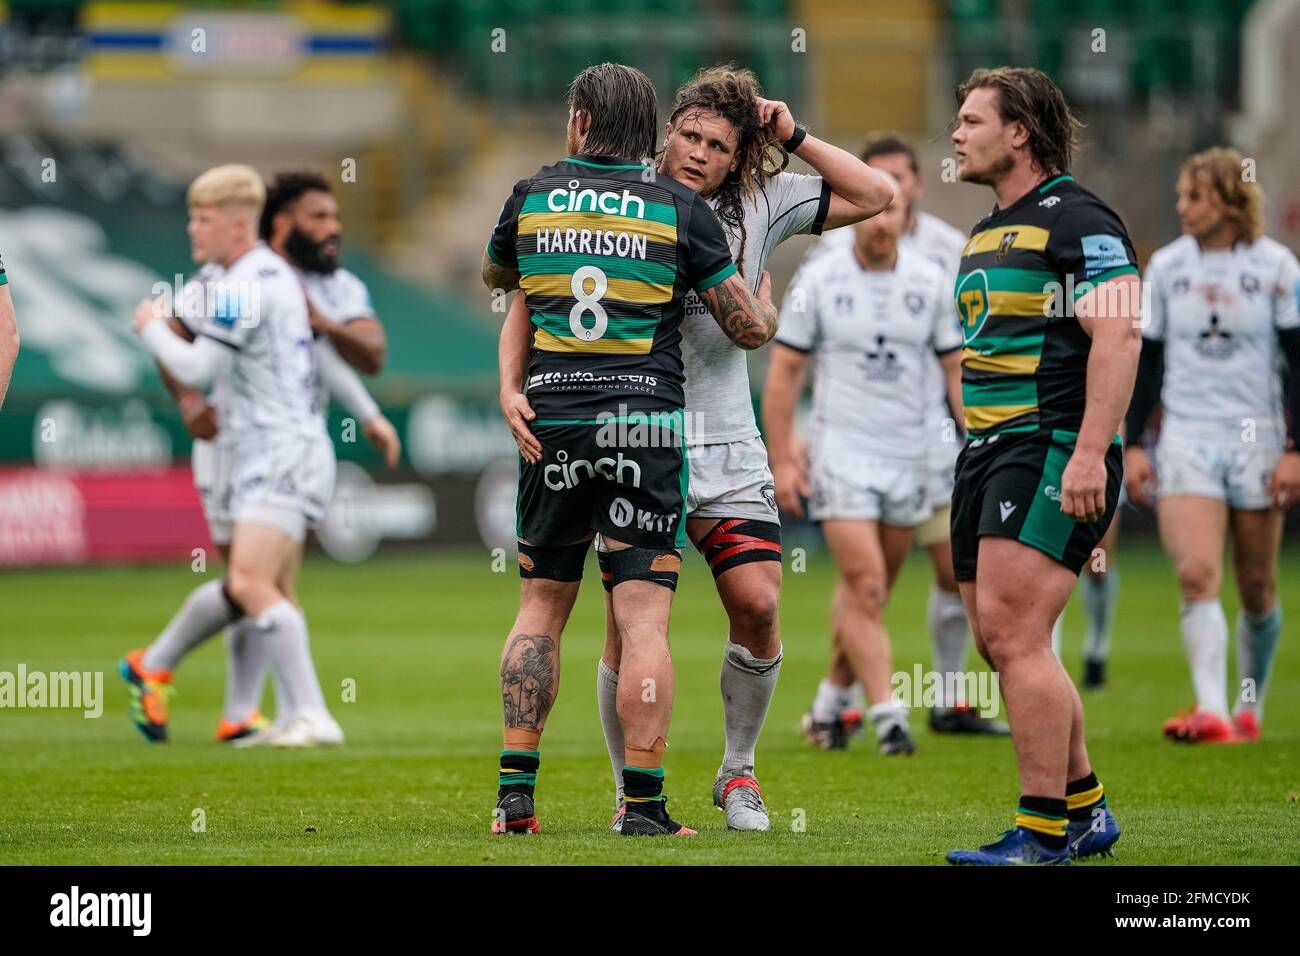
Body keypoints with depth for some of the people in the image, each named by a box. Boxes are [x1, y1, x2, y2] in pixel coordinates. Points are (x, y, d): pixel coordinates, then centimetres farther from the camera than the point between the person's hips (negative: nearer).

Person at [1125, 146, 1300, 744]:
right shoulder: (1166, 267, 5)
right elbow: (1144, 360, 11)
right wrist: (1130, 444, 5)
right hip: (1186, 440, 1)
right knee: (1197, 576, -16)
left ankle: (1248, 708, 24)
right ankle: (1211, 711, -24)